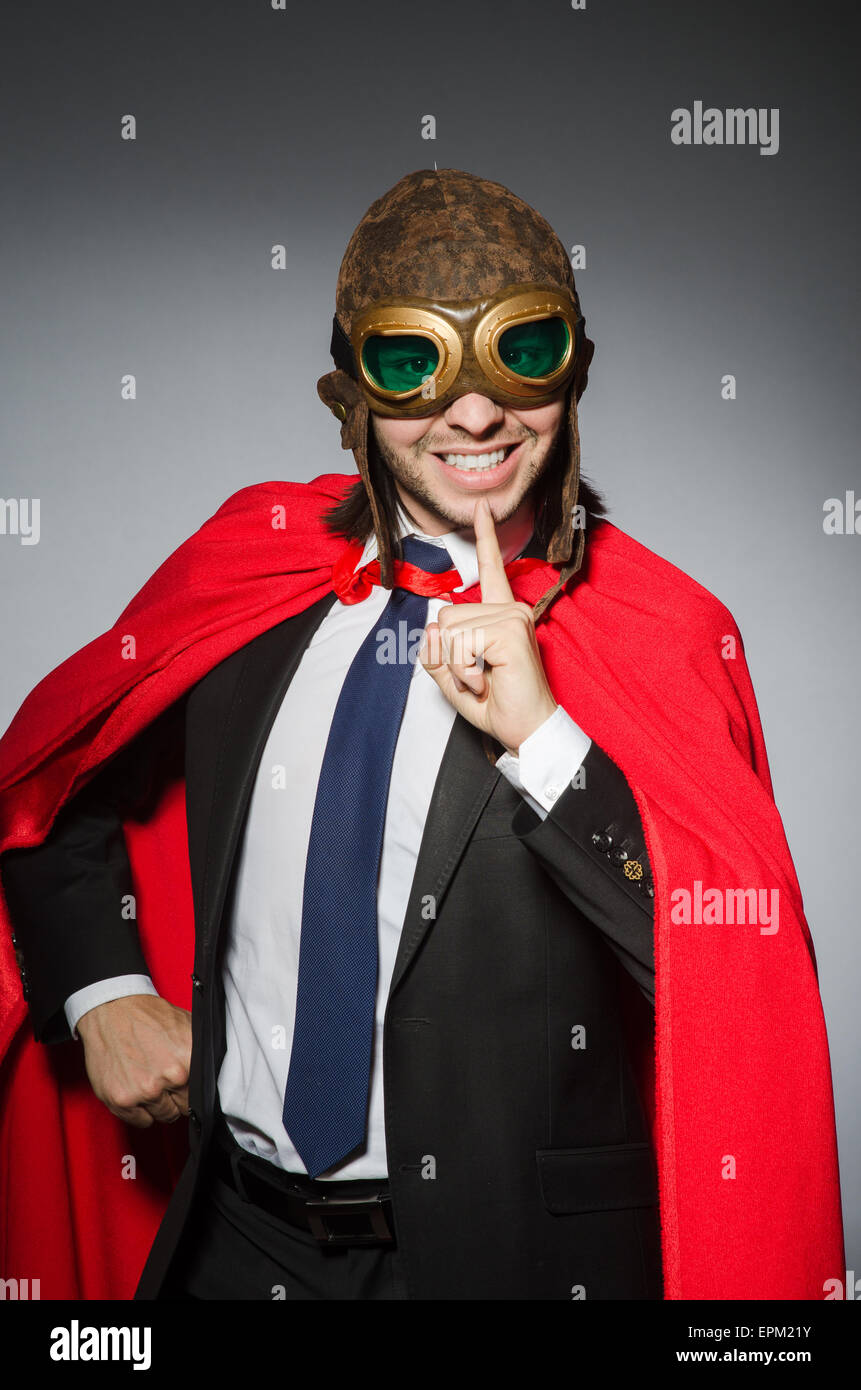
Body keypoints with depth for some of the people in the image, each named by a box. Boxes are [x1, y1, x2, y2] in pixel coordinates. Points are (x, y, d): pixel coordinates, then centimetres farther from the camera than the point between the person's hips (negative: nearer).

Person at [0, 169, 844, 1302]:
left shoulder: (658, 636, -11)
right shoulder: (251, 563, -2)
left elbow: (738, 972, -19)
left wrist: (544, 734, -26)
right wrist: (101, 991, -1)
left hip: (509, 1249, -3)